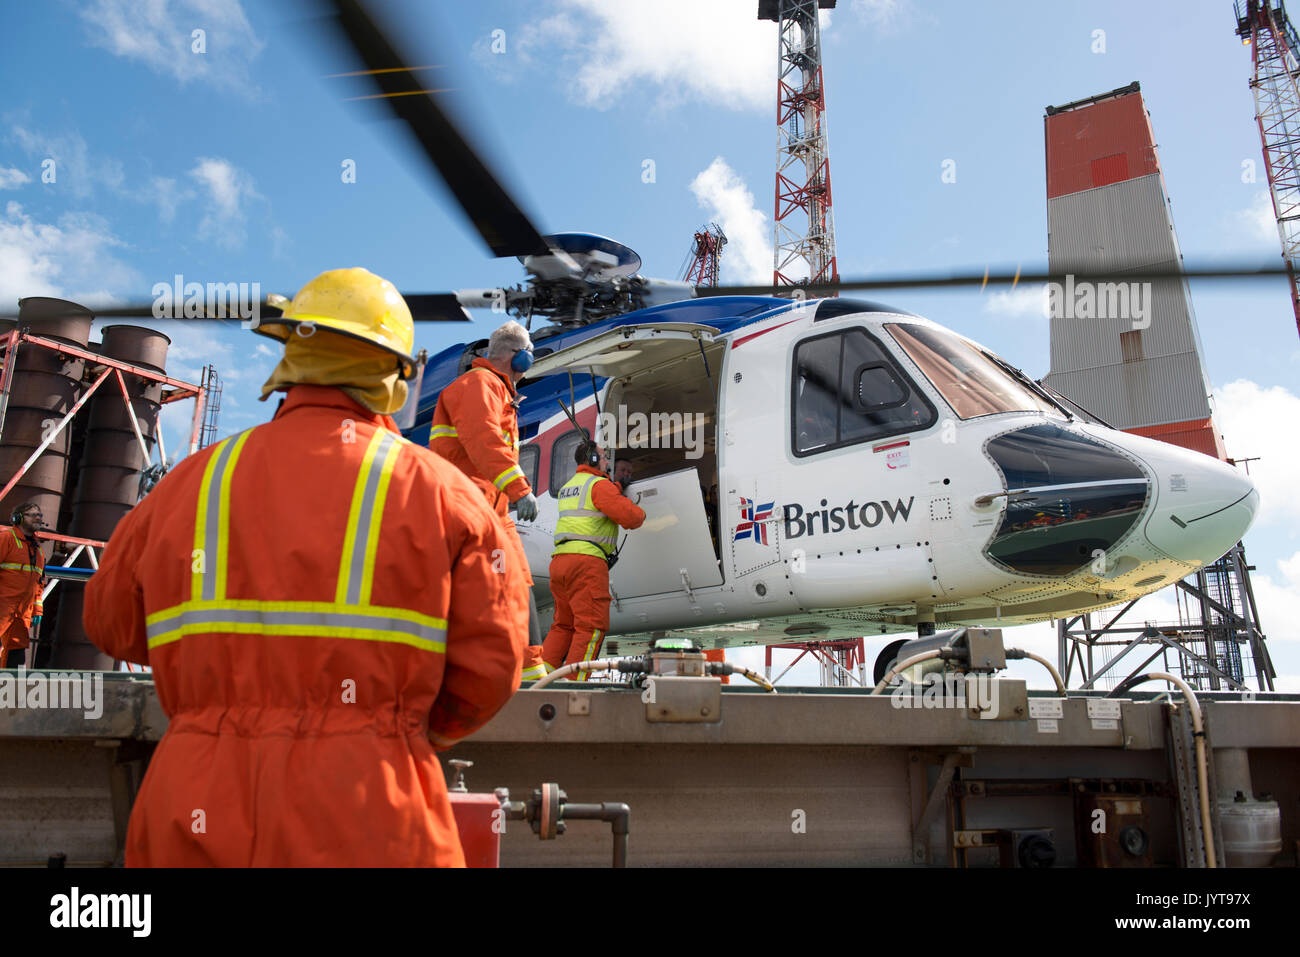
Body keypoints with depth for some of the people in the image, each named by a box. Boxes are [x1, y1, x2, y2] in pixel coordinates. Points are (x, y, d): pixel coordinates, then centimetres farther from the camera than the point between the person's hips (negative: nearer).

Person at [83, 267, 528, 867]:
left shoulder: (190, 483, 4)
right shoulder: (438, 489, -2)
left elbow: (114, 621, 18)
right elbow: (490, 660, -3)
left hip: (198, 824, 3)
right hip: (367, 831, -2)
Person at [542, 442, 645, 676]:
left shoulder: (568, 486, 24)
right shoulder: (599, 485, -3)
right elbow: (631, 517, -11)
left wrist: (617, 488, 30)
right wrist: (637, 511, 10)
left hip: (560, 560, 9)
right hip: (586, 560, -9)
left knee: (564, 625, 15)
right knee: (592, 626, -8)